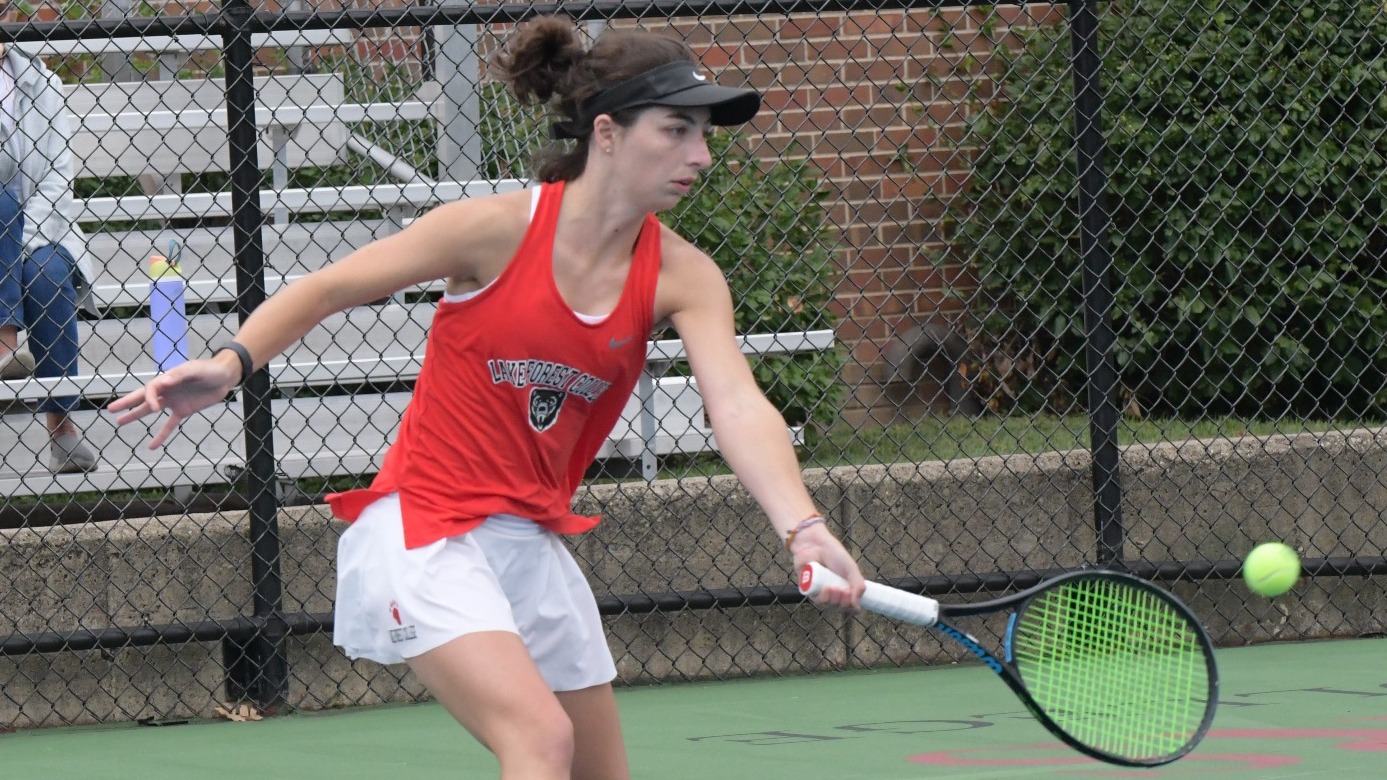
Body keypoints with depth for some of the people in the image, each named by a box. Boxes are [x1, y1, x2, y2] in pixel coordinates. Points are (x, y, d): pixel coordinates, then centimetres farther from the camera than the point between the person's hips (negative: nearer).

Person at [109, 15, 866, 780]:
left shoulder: (679, 277, -4)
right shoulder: (499, 229, -14)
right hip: (424, 535, -6)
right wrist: (231, 362, -19)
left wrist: (803, 528, -36)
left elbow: (739, 407, -19)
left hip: (533, 544, 6)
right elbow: (327, 288, -3)